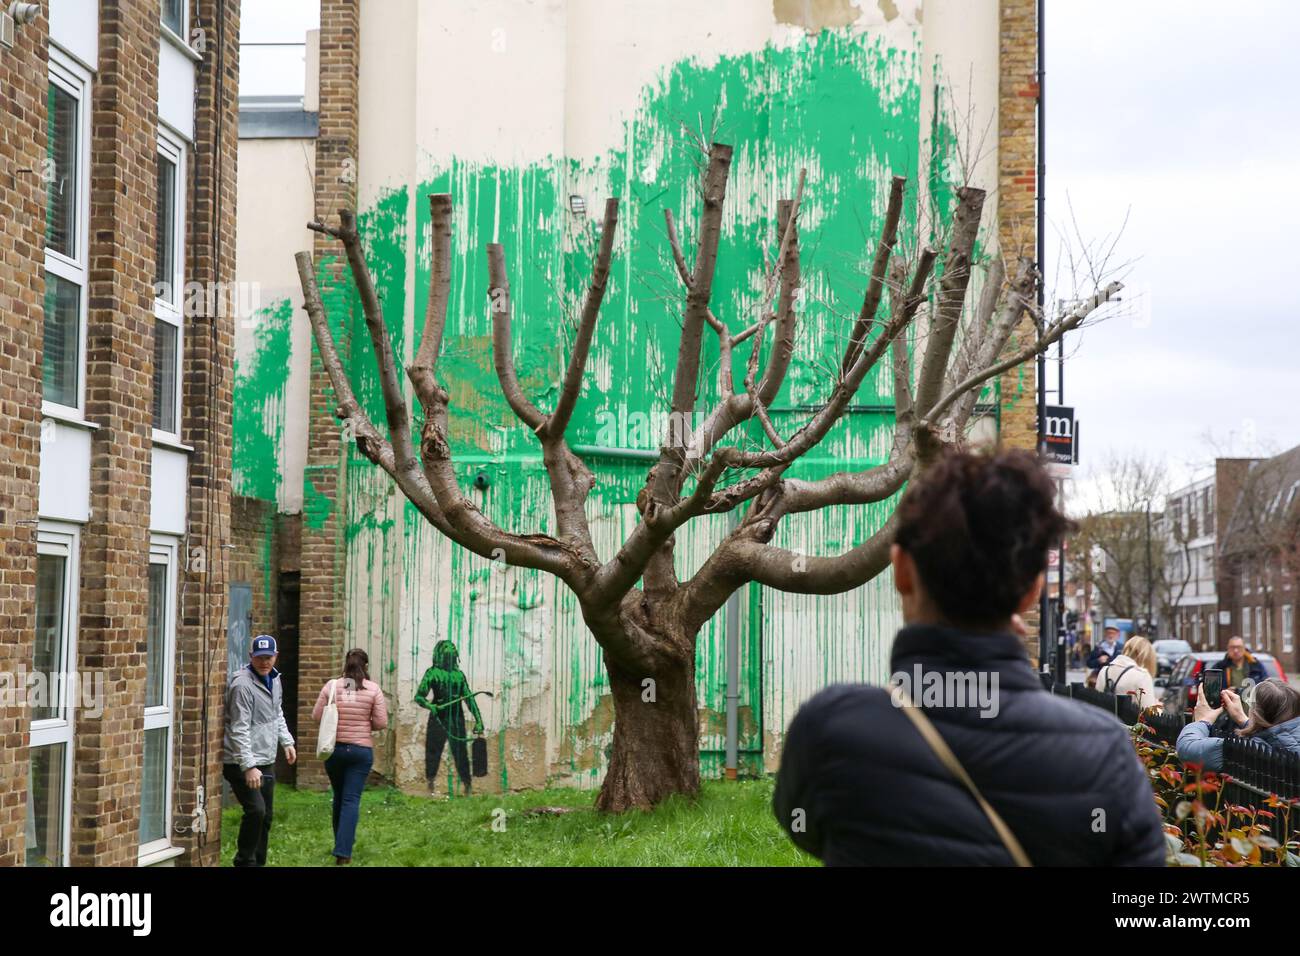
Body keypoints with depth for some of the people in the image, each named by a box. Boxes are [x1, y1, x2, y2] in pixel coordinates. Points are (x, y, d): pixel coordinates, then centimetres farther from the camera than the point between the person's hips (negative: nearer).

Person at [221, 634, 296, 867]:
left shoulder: (274, 679, 9)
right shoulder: (243, 685, -18)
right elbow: (239, 730, -22)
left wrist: (287, 741, 17)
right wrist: (249, 766, -26)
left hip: (266, 761, 8)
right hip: (242, 763, -8)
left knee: (266, 815, 10)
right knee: (255, 810, -19)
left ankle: (258, 862, 21)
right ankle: (245, 861, -5)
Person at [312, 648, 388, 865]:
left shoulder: (331, 686, -3)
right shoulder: (373, 689, -7)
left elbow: (316, 716, 1)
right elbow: (381, 723, -6)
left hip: (334, 748, 2)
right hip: (361, 750, -2)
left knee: (339, 797, 18)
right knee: (351, 800, -2)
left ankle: (342, 844, 32)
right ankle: (343, 851, -11)